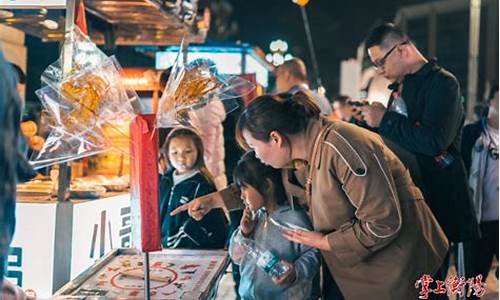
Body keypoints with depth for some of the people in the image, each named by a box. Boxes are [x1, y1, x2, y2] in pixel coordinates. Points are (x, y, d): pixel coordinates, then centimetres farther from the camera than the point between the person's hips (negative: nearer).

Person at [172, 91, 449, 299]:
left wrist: (324, 242, -17)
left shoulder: (340, 148, -28)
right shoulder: (301, 156, 1)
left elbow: (384, 223, -28)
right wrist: (214, 200, 15)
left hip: (397, 267, -8)